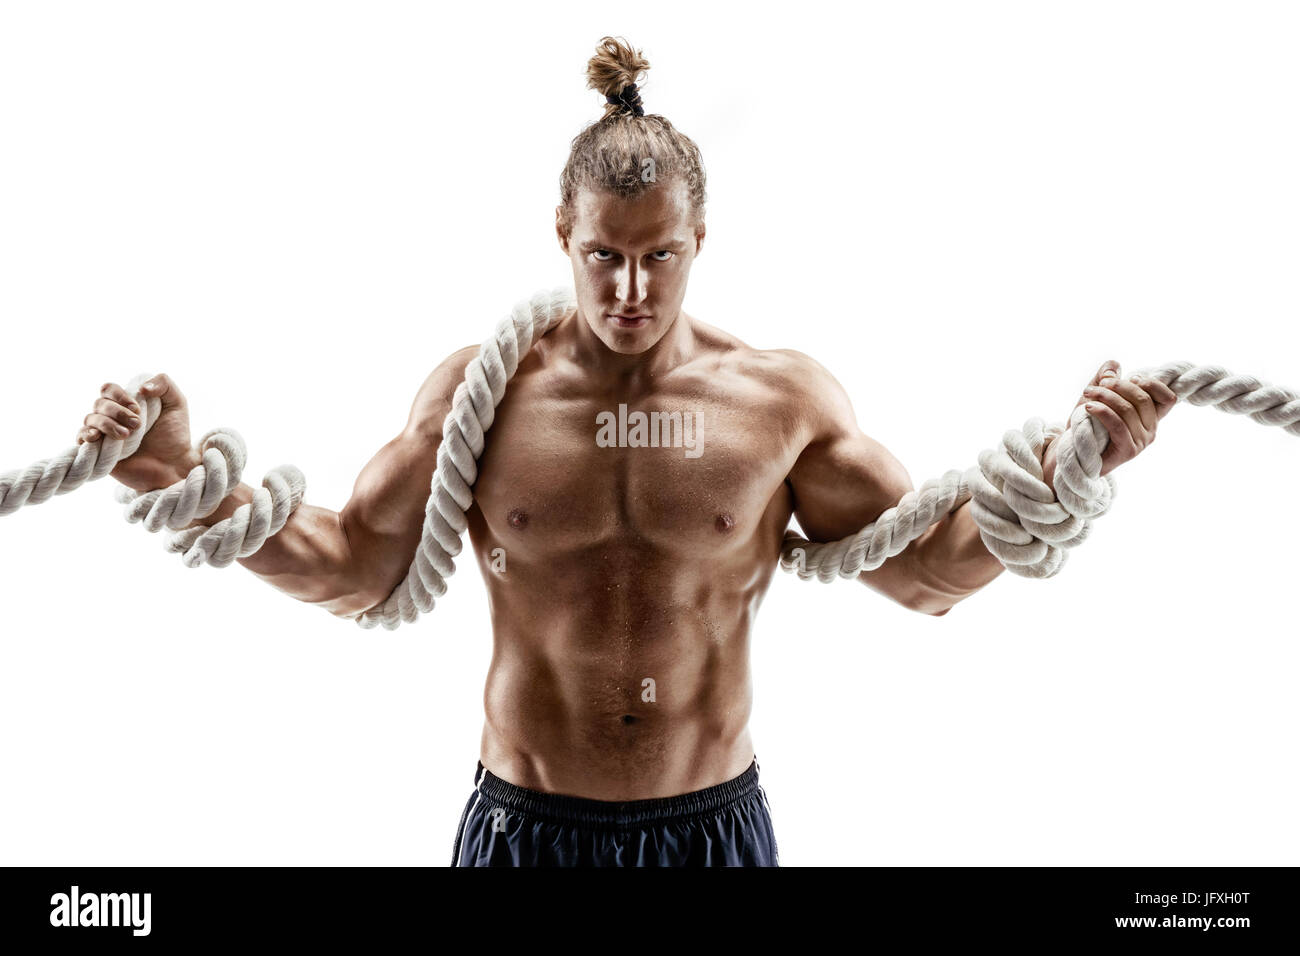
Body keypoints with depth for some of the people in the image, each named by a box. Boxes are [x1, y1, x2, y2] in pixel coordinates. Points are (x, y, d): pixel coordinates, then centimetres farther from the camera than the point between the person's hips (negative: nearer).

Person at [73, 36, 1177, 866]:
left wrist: (1074, 462, -10)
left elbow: (930, 566, 0)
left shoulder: (783, 395, -5)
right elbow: (351, 568, 2)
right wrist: (188, 477, -8)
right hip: (526, 822, 0)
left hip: (713, 822, 1)